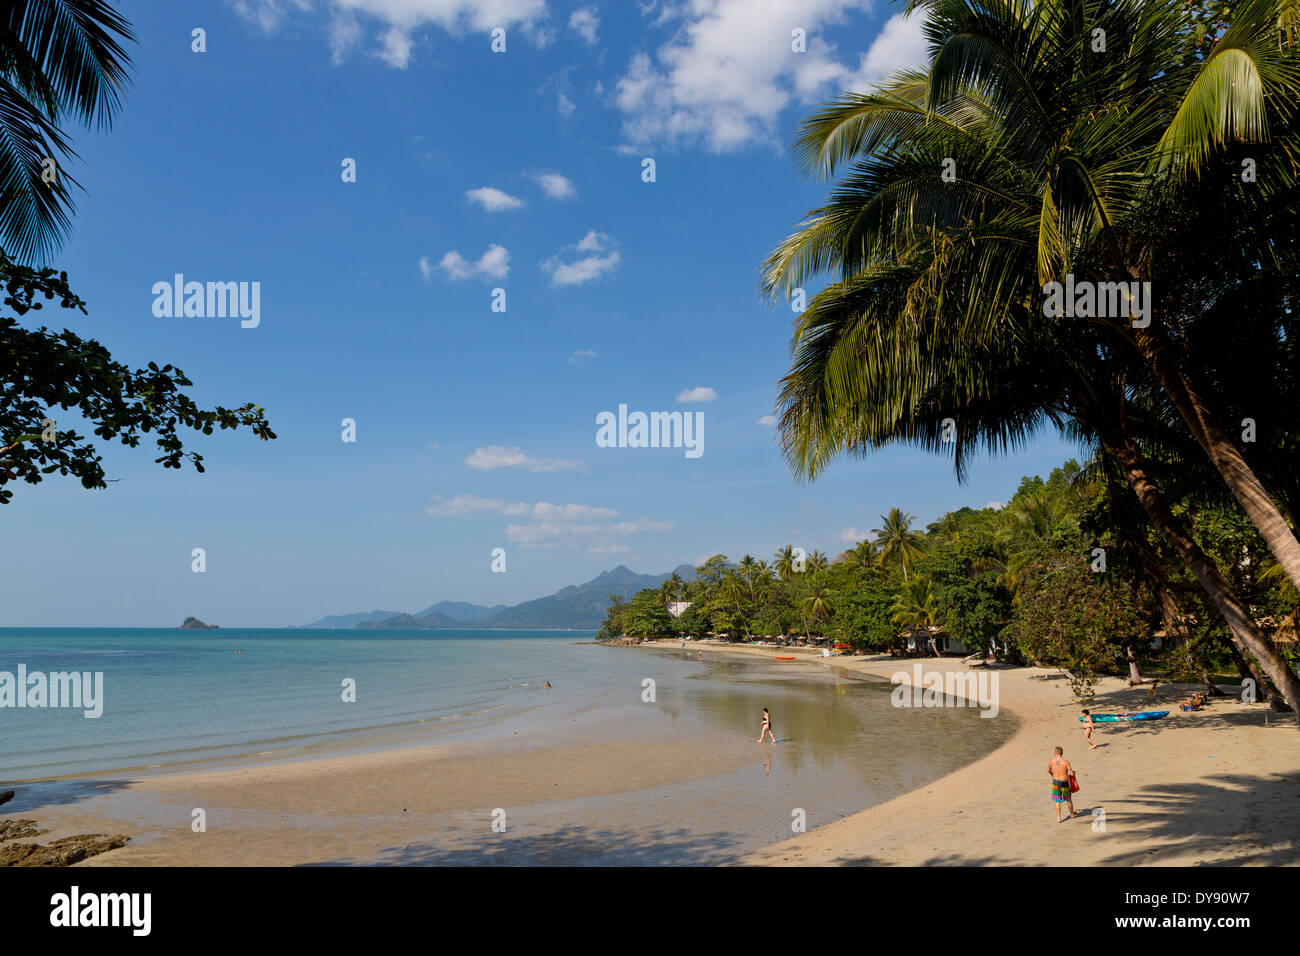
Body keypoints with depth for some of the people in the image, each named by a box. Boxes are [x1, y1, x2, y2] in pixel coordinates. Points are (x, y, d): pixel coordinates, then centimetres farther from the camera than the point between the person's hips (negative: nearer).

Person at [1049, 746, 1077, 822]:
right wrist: (1073, 771, 11)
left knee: (1057, 801, 9)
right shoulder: (1065, 762, -13)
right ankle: (1072, 814, 41)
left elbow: (1048, 770, 9)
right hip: (1065, 783, -1)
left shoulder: (1051, 761, -5)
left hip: (1056, 782, 1)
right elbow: (1071, 774, -13)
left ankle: (1058, 818, 4)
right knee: (1068, 799, 21)